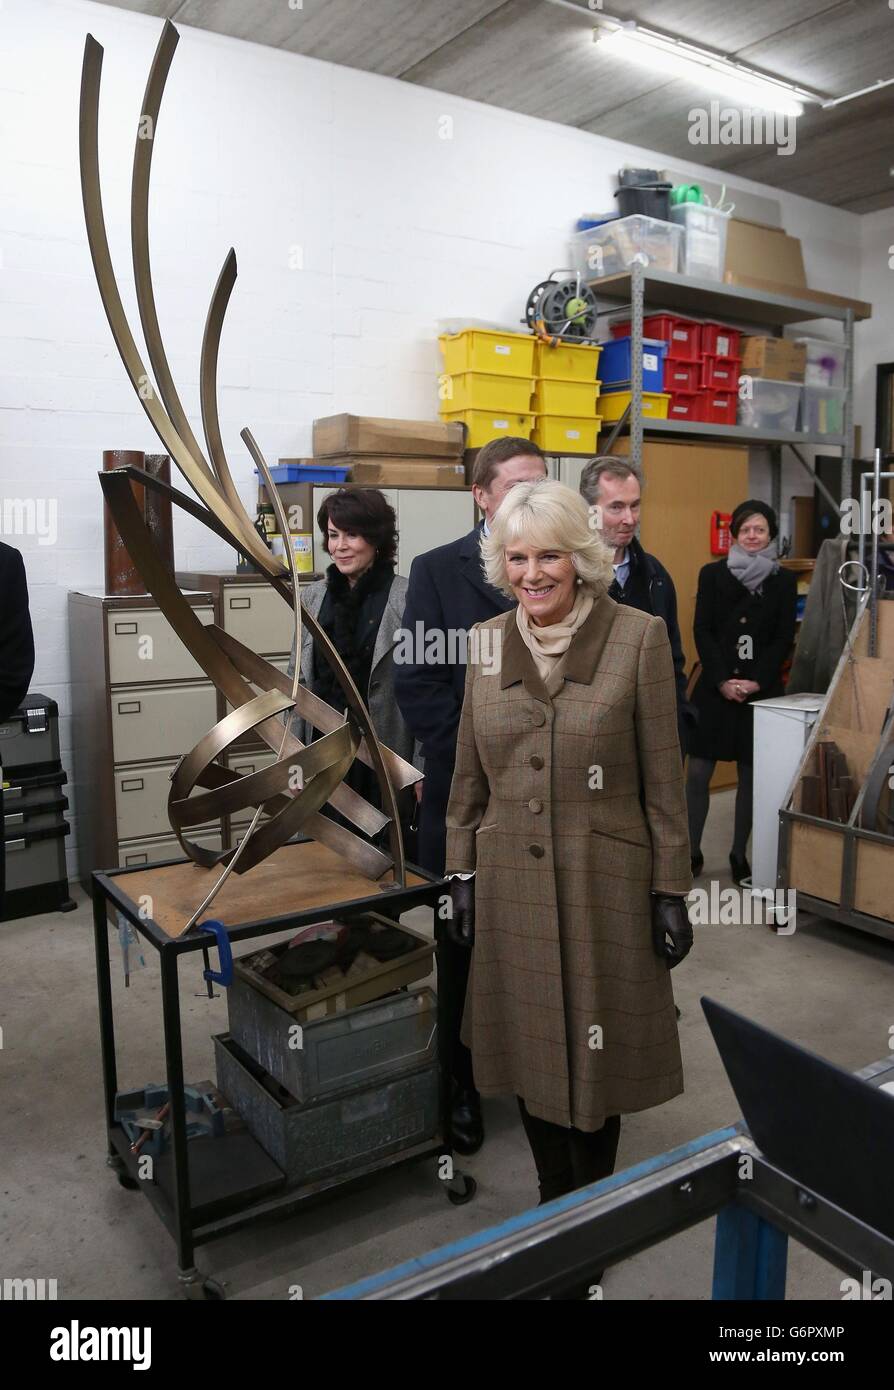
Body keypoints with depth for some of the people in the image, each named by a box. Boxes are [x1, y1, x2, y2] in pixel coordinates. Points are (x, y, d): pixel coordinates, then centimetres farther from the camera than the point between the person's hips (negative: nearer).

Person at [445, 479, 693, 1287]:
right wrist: (461, 873, 7)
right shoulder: (488, 642, 2)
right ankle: (553, 1198, 38)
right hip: (510, 883, 3)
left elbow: (664, 776, -6)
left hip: (605, 883, -3)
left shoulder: (639, 636, -9)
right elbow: (469, 774, 8)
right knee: (529, 1049, 15)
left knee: (596, 1052, 11)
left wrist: (671, 891, -6)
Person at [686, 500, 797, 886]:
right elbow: (703, 631, -2)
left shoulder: (784, 581, 5)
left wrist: (756, 681, -12)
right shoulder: (712, 574, 4)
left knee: (751, 775, 6)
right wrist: (723, 680, -12)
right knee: (697, 773, -2)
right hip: (715, 687, 0)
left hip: (762, 690, 1)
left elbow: (784, 639, 1)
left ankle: (739, 855, 18)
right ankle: (691, 853, 11)